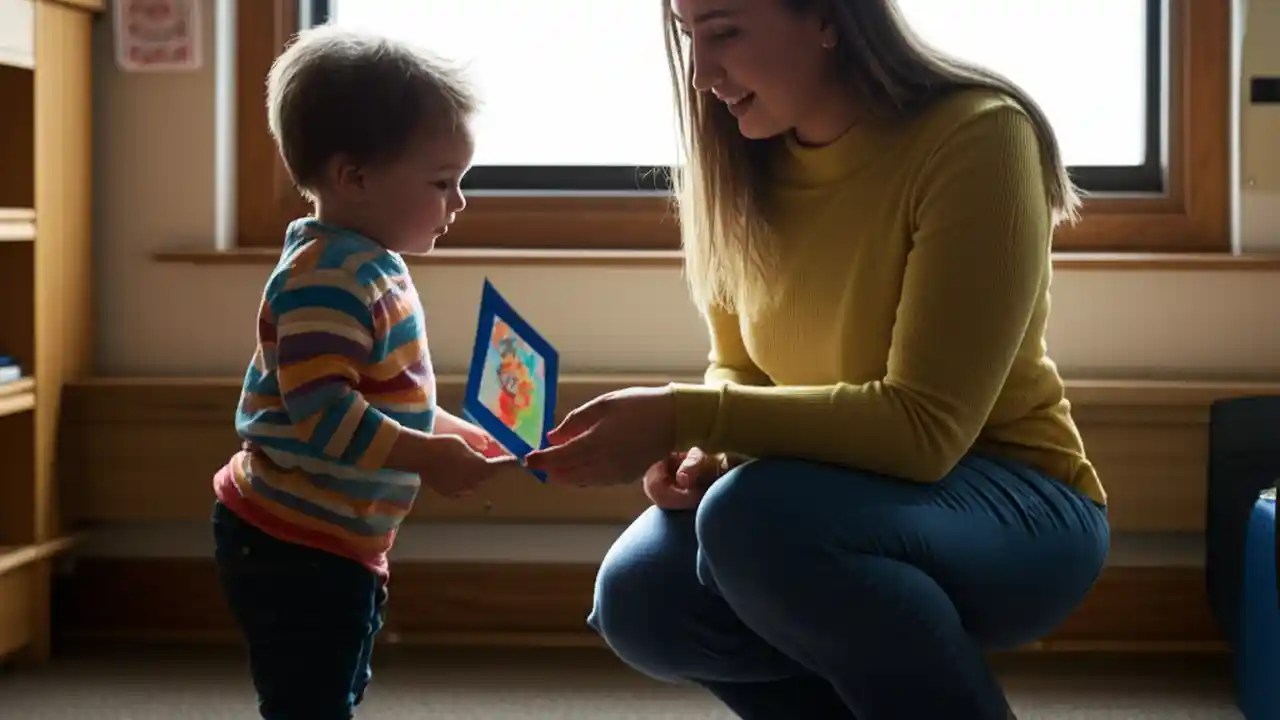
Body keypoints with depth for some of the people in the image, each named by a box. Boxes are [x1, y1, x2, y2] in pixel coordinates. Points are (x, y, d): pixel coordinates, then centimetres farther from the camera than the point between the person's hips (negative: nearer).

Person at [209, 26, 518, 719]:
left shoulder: (372, 269, 11)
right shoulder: (326, 279, -22)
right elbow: (322, 413, -31)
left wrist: (465, 437, 13)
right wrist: (426, 457, -30)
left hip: (336, 545, 11)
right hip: (294, 548, -11)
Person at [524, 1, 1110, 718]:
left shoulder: (975, 138, -21)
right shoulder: (745, 161, -2)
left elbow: (925, 427, -26)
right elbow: (742, 371, 10)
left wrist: (685, 414, -31)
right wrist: (699, 448, -13)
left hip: (1017, 506, -6)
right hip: (841, 495, 6)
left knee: (757, 519, -33)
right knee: (641, 600, -22)